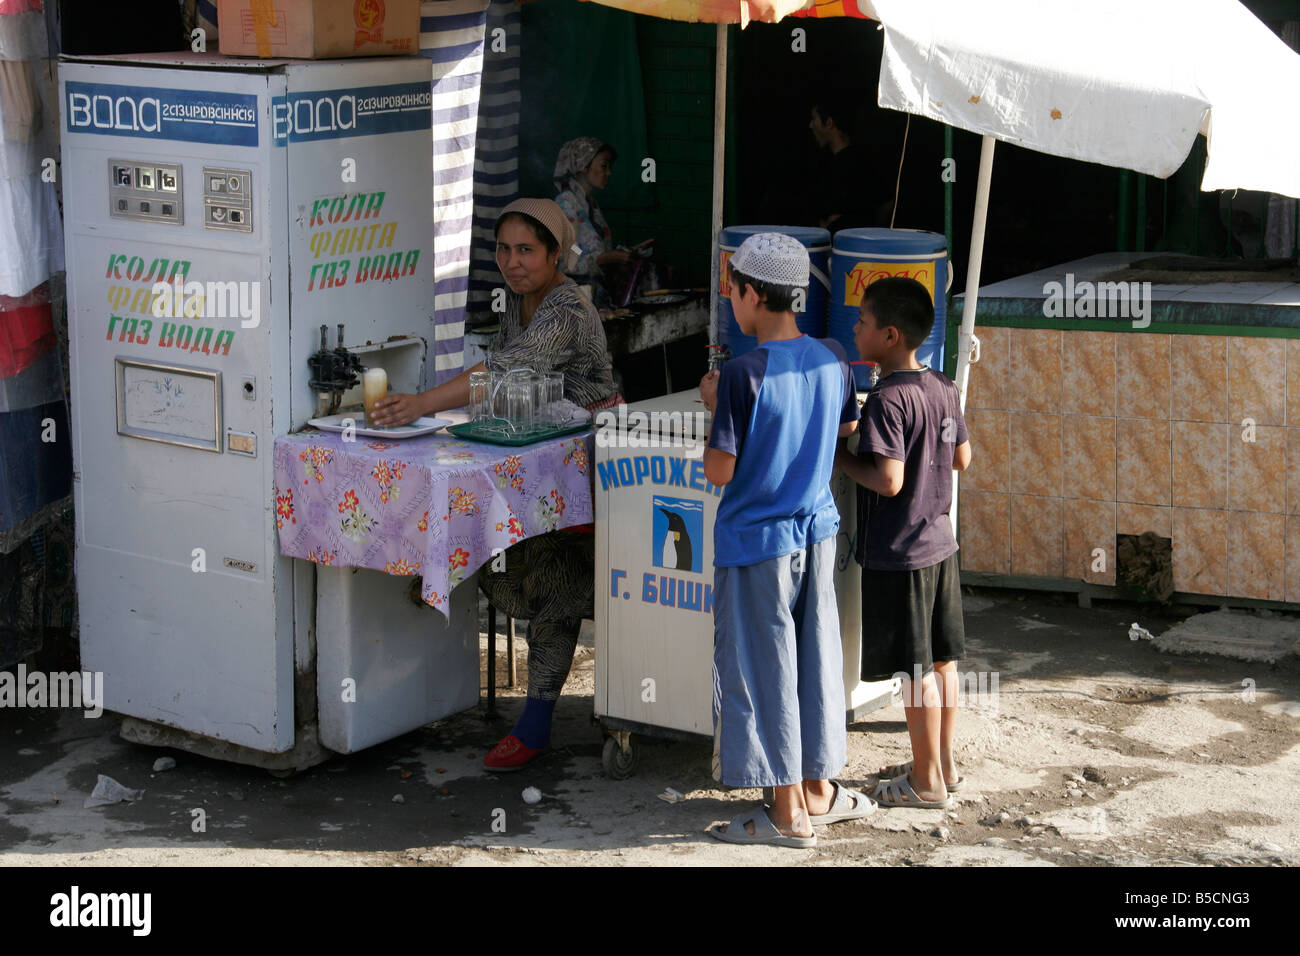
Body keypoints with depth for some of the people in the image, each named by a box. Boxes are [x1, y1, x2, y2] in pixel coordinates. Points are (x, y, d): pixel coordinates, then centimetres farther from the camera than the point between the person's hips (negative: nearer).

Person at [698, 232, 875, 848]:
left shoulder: (743, 376, -21)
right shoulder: (831, 359, -2)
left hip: (756, 540, -6)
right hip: (817, 531, 6)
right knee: (816, 658, 17)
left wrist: (714, 405, -4)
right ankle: (819, 790, 28)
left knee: (764, 669, 4)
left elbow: (720, 471, -19)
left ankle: (788, 813, 12)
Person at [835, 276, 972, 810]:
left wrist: (838, 455, -13)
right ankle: (943, 765, 27)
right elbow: (962, 458, 14)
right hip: (940, 542, 8)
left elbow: (888, 481, -25)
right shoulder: (944, 388, 4)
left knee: (916, 670, 1)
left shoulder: (886, 399, -21)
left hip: (898, 555, -8)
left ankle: (926, 782, 11)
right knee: (941, 660, 16)